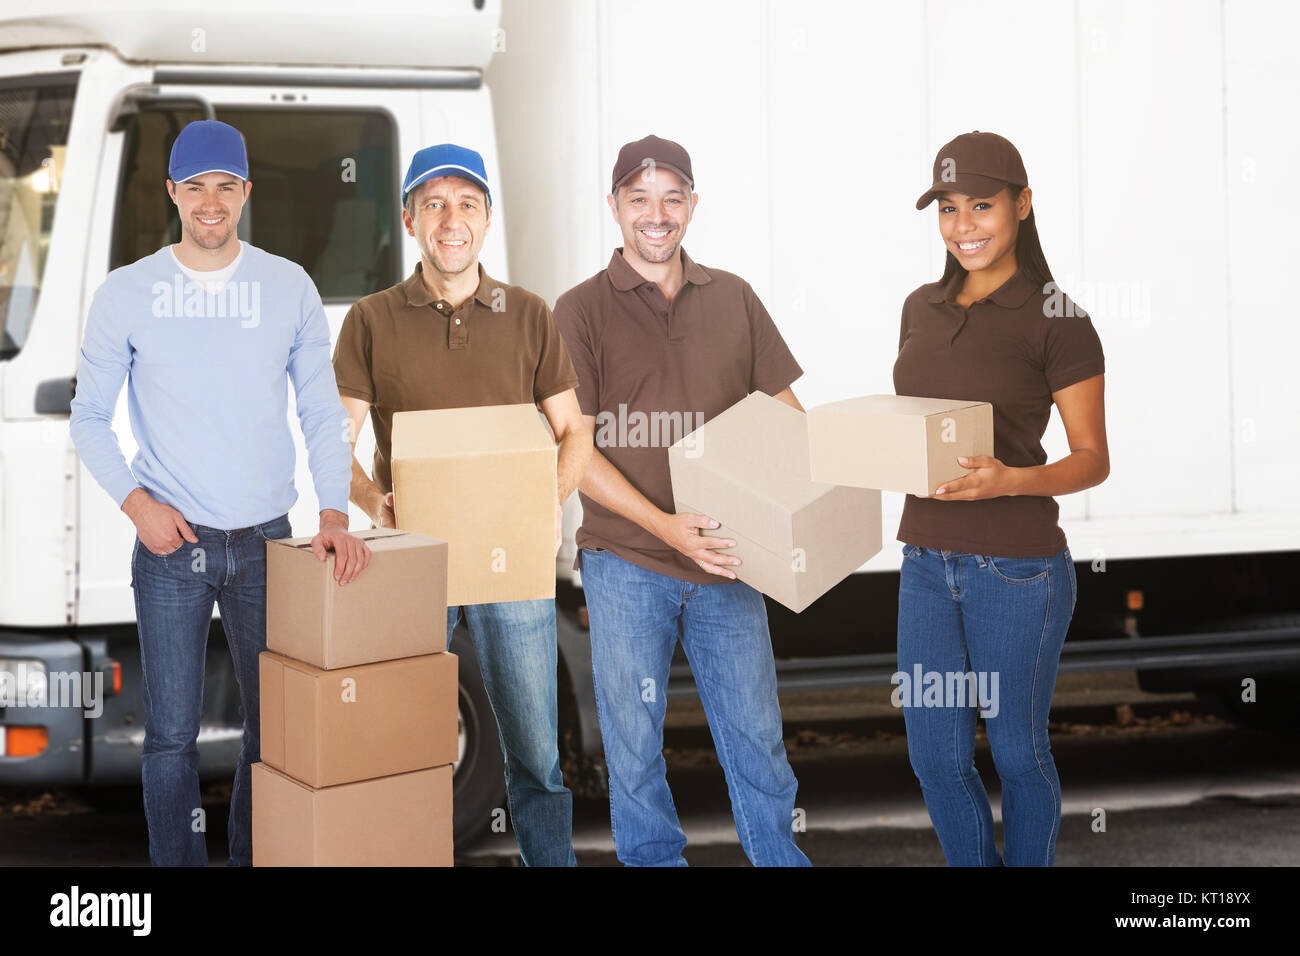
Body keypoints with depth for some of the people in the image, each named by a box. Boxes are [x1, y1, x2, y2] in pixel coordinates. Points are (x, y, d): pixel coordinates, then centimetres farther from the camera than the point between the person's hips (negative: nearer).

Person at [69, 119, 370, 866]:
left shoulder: (290, 288, 3)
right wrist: (136, 502, -10)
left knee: (275, 725, 9)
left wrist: (335, 512, -7)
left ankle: (257, 857, 24)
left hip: (267, 541, 2)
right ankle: (177, 863, 14)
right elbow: (90, 418, 5)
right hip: (170, 545, -1)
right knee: (172, 733, 0)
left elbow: (322, 412, 6)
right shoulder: (127, 293, 0)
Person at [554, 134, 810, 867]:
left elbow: (784, 412, 12)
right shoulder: (583, 310, -2)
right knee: (634, 744, 8)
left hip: (726, 558, 2)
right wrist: (663, 525, -18)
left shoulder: (733, 297, 8)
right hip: (626, 564, -2)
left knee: (756, 737, 9)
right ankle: (654, 860, 25)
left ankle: (781, 856, 25)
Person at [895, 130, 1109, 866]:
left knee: (1017, 752, 9)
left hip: (1019, 569, -5)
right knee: (937, 756, 10)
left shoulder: (1058, 321, -9)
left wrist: (1010, 480, -25)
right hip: (929, 561, 5)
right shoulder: (924, 308, 9)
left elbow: (1094, 461, -7)